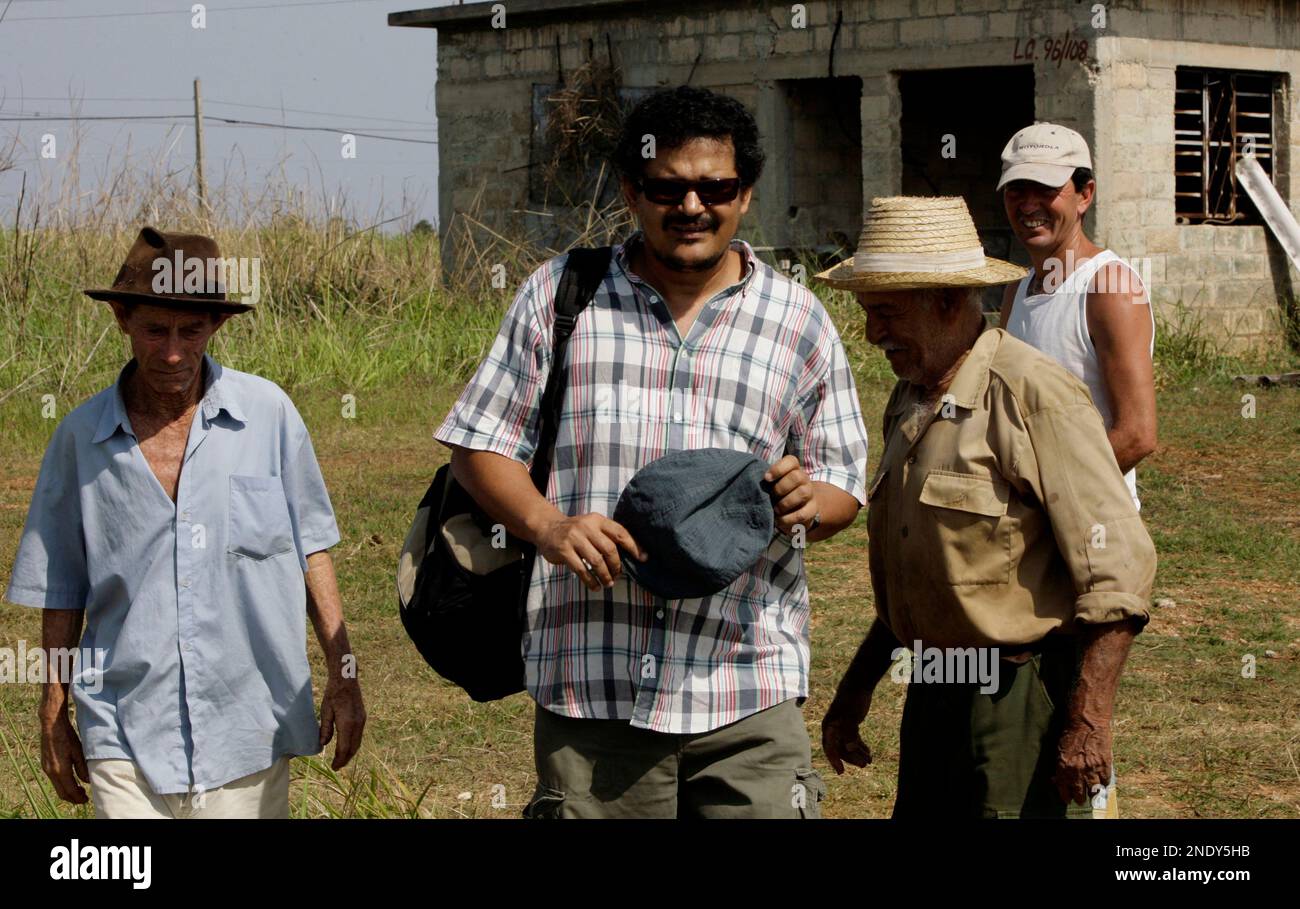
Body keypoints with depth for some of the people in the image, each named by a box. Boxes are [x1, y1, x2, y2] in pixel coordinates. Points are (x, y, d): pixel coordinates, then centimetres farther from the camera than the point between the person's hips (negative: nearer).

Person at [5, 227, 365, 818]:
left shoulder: (268, 414, 0)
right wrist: (53, 718, 13)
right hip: (126, 740, 0)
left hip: (247, 729, 0)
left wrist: (342, 673, 7)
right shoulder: (80, 437, 1)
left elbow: (311, 546, 9)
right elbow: (60, 591, 10)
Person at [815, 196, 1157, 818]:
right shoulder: (909, 403, 13)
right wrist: (857, 687, 24)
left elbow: (1118, 567, -17)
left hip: (1020, 695, -8)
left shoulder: (1034, 398, -14)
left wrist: (1088, 721, -20)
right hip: (933, 692, 8)